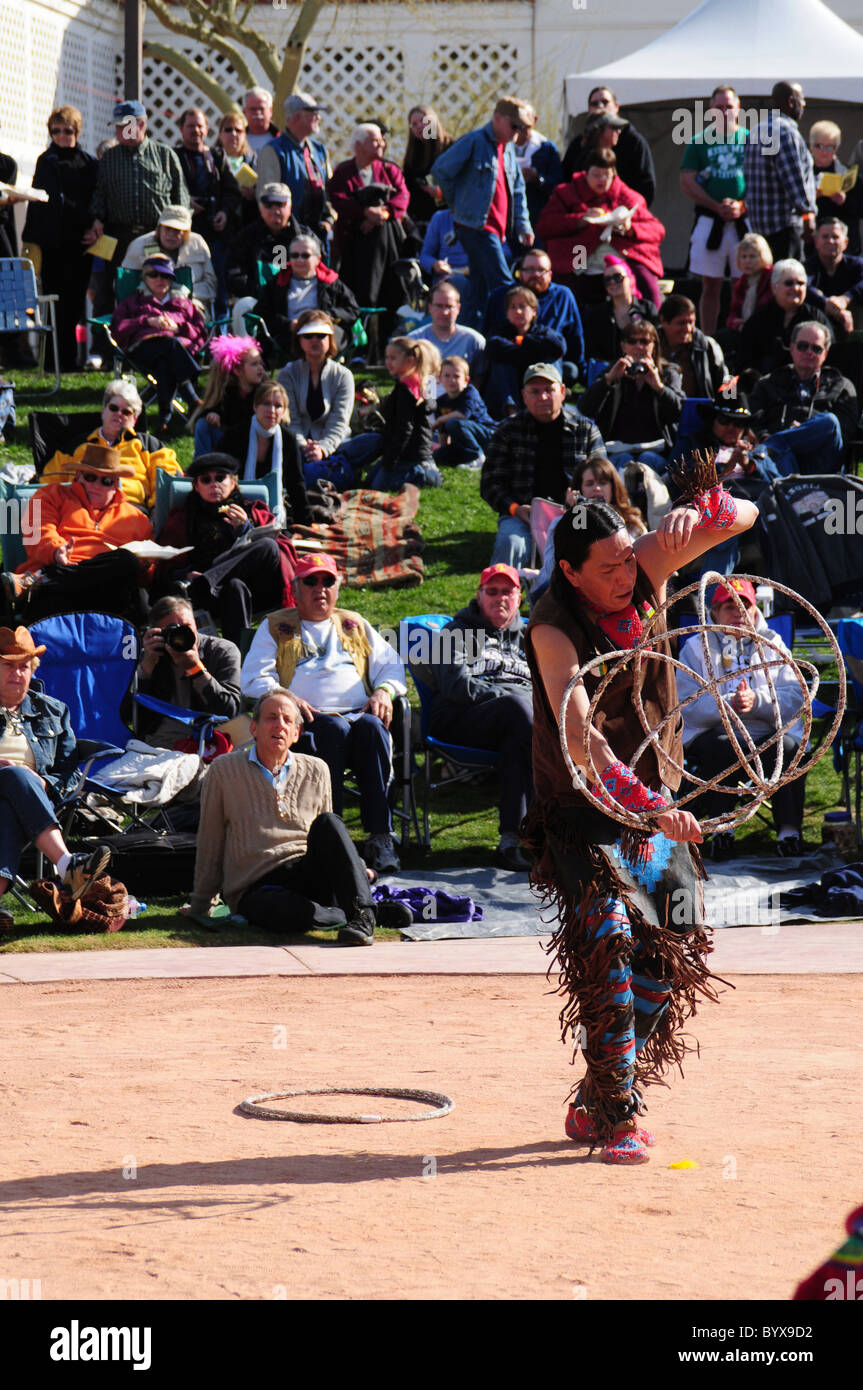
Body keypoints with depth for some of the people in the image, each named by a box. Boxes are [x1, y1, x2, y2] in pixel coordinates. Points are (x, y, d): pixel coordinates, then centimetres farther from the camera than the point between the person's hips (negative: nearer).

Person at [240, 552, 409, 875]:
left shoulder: (356, 625, 29)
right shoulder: (275, 627, 20)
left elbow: (390, 665, 22)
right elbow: (253, 679, 8)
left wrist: (383, 692, -1)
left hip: (360, 712, 2)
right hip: (311, 718, -2)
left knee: (372, 727, -34)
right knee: (335, 729, -37)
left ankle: (380, 836, -39)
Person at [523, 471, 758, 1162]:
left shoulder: (645, 567, -5)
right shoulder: (552, 630, -20)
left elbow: (744, 516, -3)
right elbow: (580, 737, -32)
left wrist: (699, 508, -27)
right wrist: (651, 807, -42)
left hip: (657, 802, 6)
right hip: (585, 813, -5)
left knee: (671, 955, 2)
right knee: (608, 940, -21)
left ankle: (594, 1103, 16)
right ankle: (619, 1113, -14)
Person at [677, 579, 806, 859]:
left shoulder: (772, 644, 15)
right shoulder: (696, 648, 10)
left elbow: (794, 699, 0)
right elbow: (688, 706, -5)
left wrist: (756, 701, -19)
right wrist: (728, 704, -23)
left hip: (766, 734, 1)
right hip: (715, 733, -1)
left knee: (787, 746, -31)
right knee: (721, 749, -35)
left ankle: (789, 831, -28)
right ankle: (721, 830, -26)